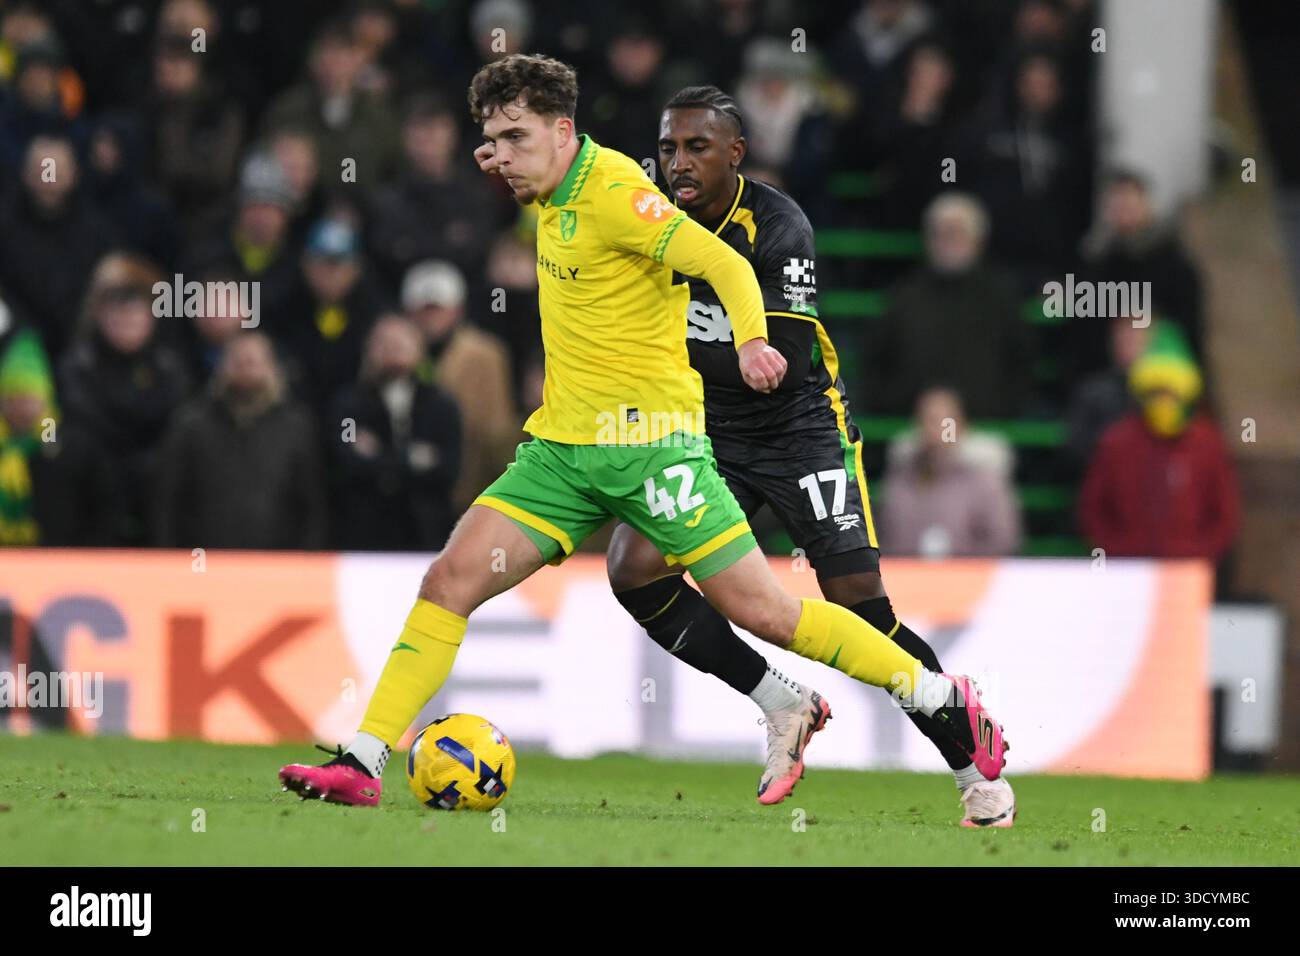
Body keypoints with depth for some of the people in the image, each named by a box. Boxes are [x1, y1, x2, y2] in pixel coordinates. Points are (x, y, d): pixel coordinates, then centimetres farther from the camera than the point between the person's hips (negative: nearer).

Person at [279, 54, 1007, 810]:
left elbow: (725, 264, -24)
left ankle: (946, 701, 5)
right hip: (562, 445, 8)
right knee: (451, 578, -6)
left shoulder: (611, 192, -14)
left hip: (646, 440, -8)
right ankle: (362, 764, -5)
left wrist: (751, 339, -38)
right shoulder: (557, 195, 10)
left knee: (760, 609, -8)